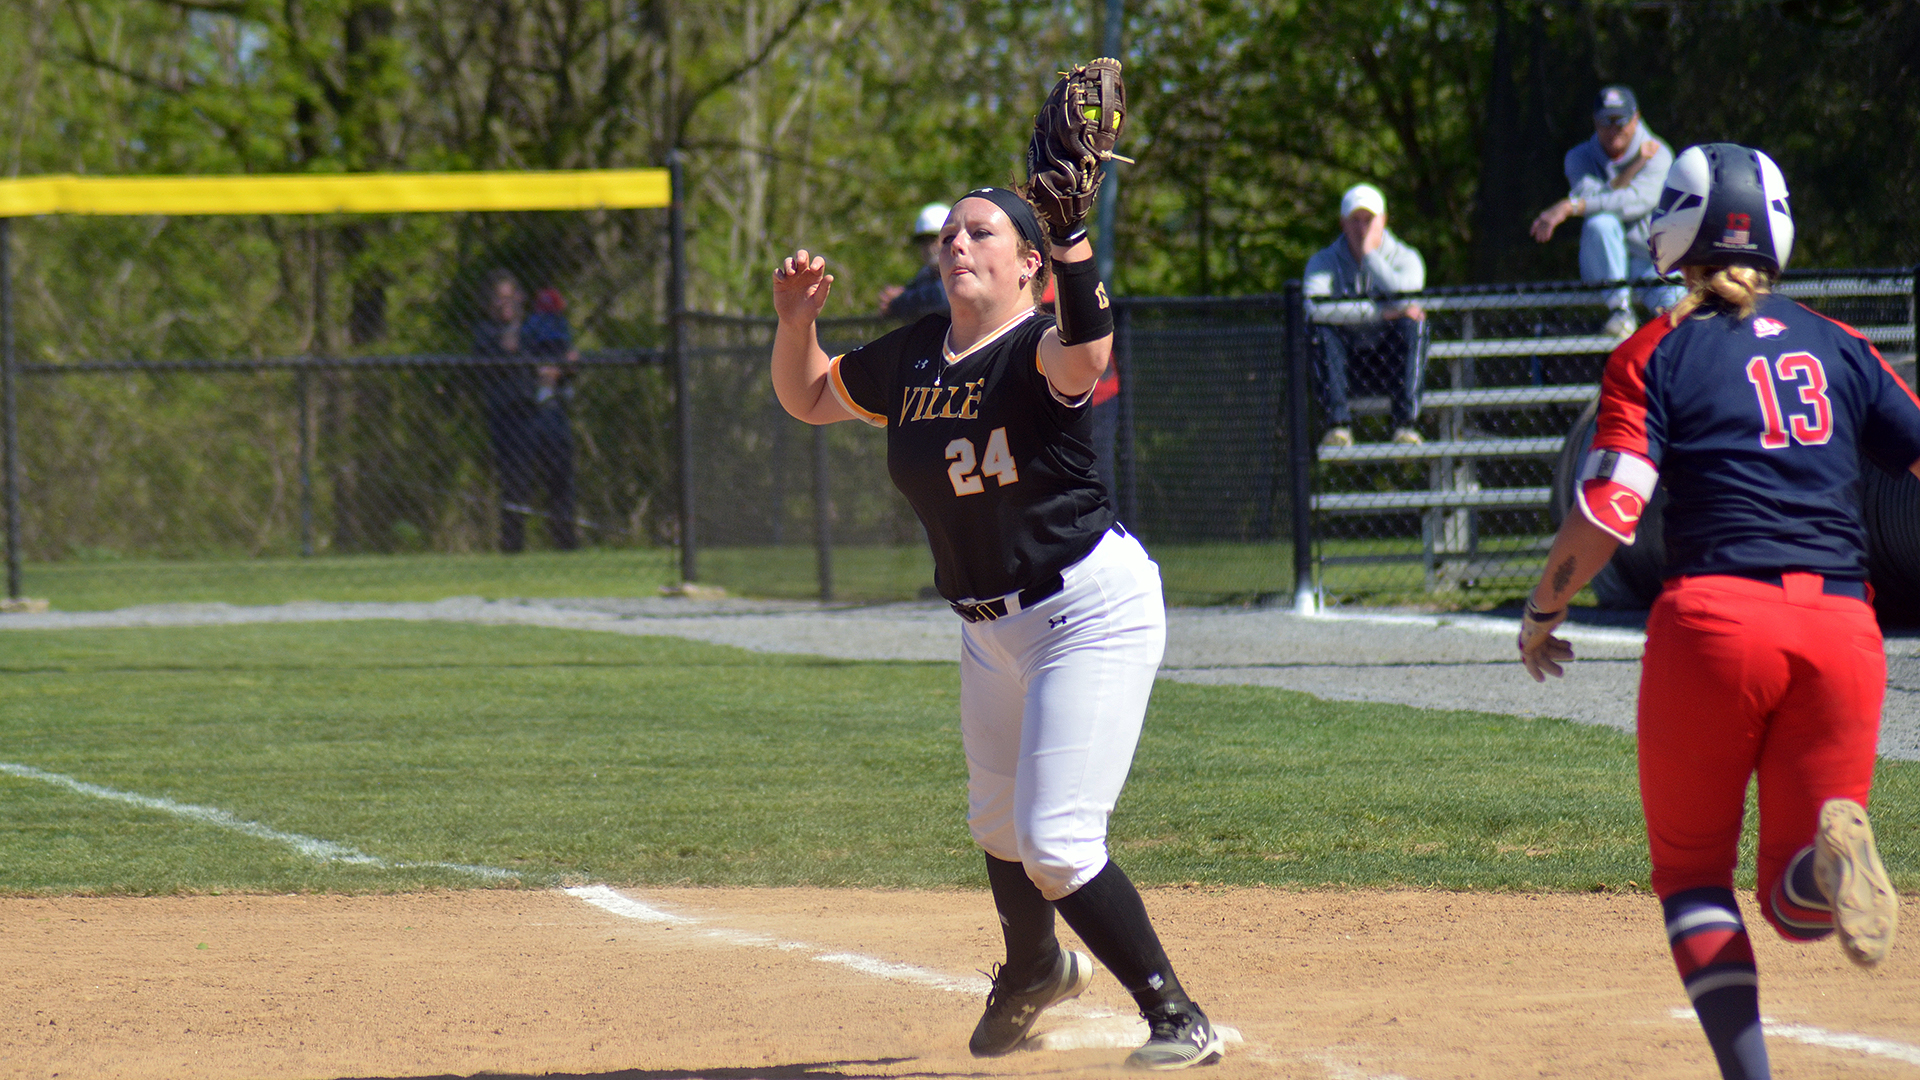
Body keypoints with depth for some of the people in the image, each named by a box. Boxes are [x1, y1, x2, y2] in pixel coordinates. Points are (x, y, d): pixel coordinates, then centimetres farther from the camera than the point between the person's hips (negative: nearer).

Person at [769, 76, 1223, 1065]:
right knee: (997, 824, 25)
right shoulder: (908, 361, 3)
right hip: (990, 628, 8)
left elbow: (1086, 352, -42)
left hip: (1092, 610, -8)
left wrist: (1070, 234, -51)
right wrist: (798, 316, -2)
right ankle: (1033, 969, 54)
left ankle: (1176, 1018, -5)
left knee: (1055, 842, -16)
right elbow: (807, 397, 16)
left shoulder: (1039, 352, -18)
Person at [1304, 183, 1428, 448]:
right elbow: (1313, 307, -25)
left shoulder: (1405, 258, -2)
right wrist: (1380, 312, -28)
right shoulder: (1323, 262, -3)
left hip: (1390, 348, 0)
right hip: (1346, 350, 0)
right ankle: (1338, 424, -36)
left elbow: (1405, 299, -26)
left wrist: (1369, 254, -18)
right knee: (1321, 329, -30)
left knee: (1413, 324, -30)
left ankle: (1406, 424, -36)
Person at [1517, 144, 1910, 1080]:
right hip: (1842, 626, 3)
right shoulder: (1839, 347, 16)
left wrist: (1542, 611, 10)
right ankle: (1830, 852, -25)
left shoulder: (1655, 355, 5)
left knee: (1691, 865, 13)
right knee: (1797, 904, 11)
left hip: (1715, 617, -3)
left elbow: (1605, 515, -5)